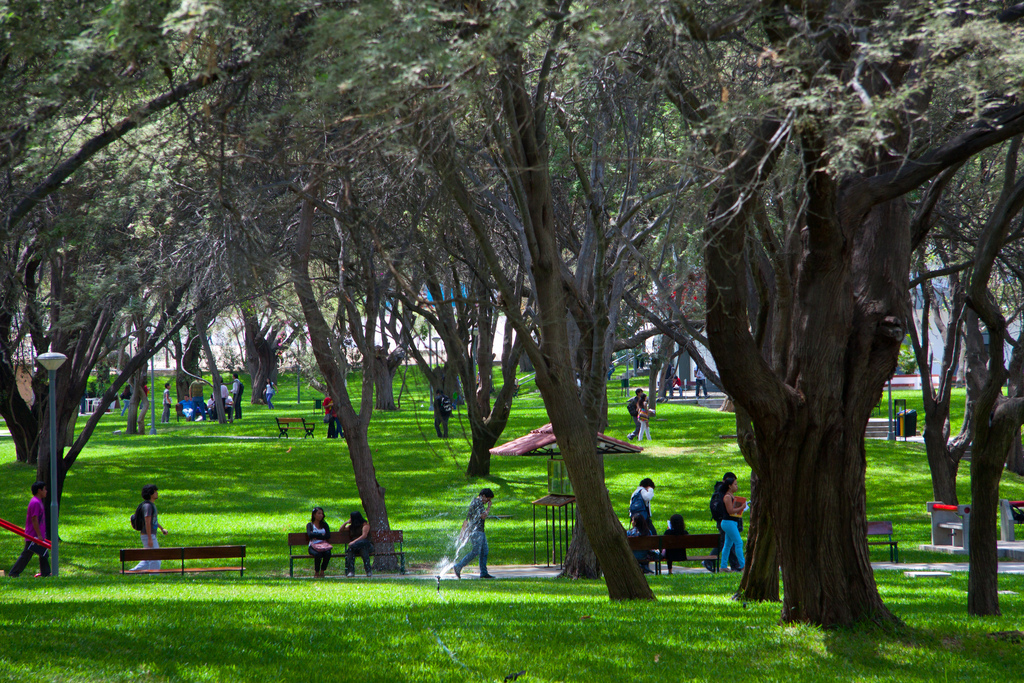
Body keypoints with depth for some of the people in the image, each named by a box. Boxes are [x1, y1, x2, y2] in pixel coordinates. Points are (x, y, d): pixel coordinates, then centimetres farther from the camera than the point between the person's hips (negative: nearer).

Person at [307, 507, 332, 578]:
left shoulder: (324, 525, 17)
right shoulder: (310, 525, 8)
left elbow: (328, 536, 2)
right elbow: (310, 535, -11)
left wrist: (316, 536, -6)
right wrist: (321, 535, -6)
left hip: (323, 545, 2)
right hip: (313, 545, -2)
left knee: (328, 553, -32)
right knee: (318, 554, -36)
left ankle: (322, 572, -15)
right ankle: (316, 572, -15)